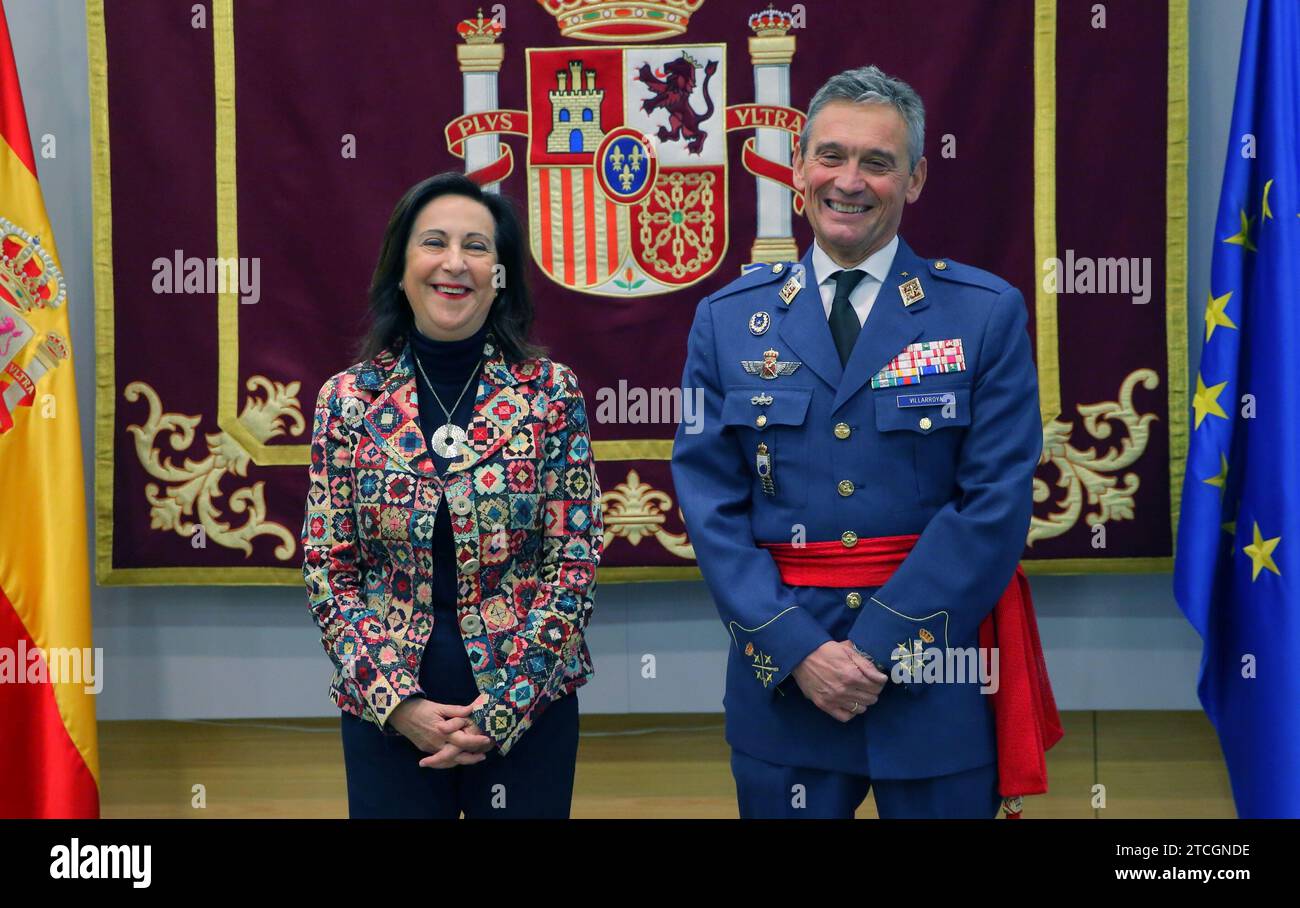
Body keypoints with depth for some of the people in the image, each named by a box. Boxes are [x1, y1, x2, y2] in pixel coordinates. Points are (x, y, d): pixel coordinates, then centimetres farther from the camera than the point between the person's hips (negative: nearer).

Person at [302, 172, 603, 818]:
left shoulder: (550, 392, -4)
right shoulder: (347, 400, -2)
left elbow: (574, 562, -5)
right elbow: (327, 570, 0)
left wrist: (502, 709, -11)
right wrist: (397, 699, -11)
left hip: (526, 708, 0)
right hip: (385, 708, 1)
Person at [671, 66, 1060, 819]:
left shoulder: (987, 314, -2)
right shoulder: (727, 320, 4)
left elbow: (997, 501, -8)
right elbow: (712, 503, -1)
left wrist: (881, 643, -13)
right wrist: (797, 647, -12)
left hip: (938, 681, -1)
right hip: (781, 679, 1)